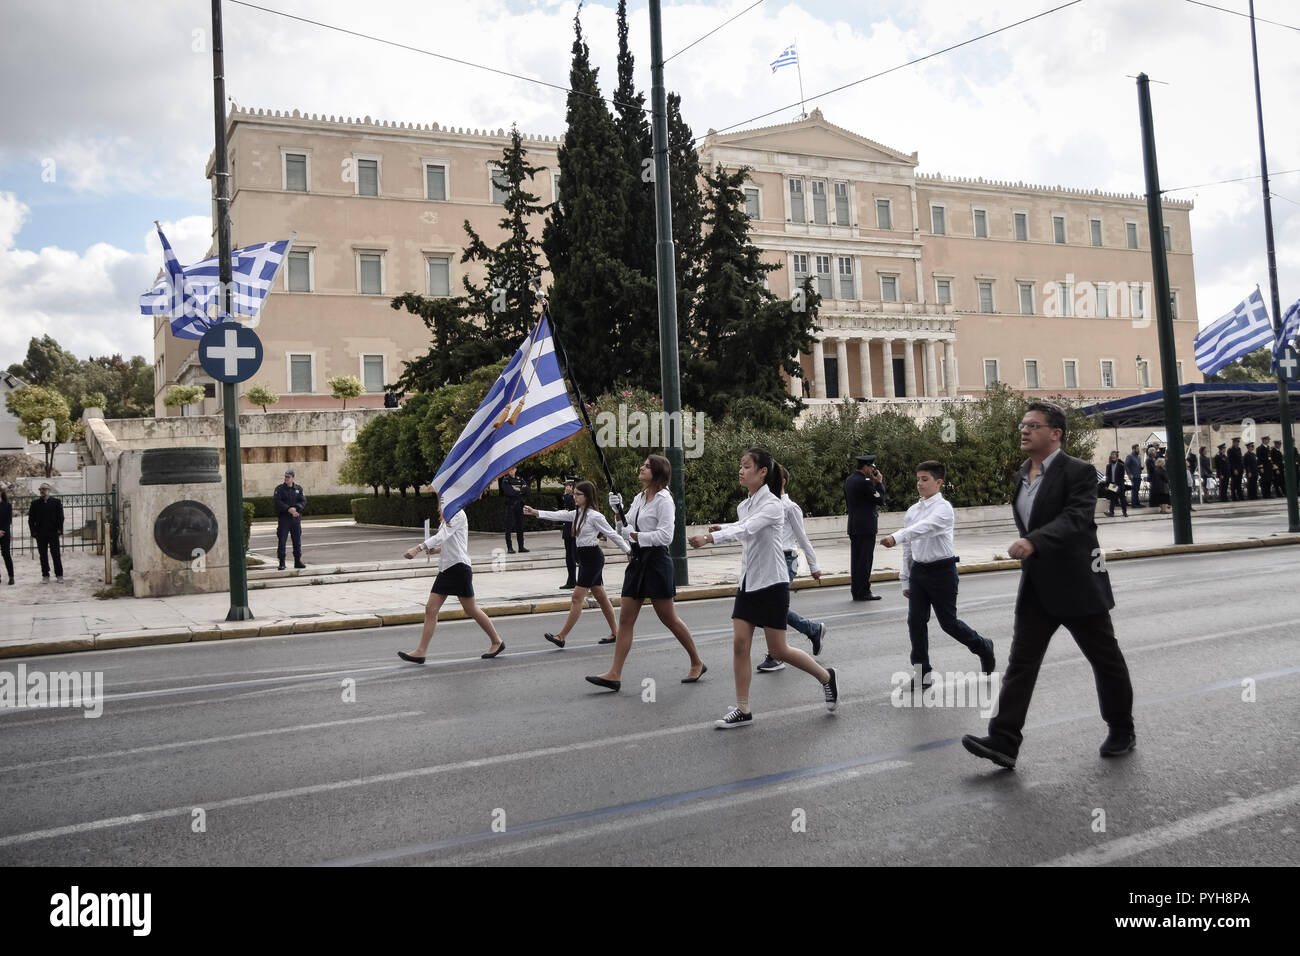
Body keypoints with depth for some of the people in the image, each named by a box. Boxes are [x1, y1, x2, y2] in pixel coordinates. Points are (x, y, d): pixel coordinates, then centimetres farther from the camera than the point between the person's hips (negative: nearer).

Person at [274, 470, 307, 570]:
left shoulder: (298, 488, 9)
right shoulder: (279, 488, 1)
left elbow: (303, 501, 0)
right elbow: (278, 502, -11)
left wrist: (295, 508, -18)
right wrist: (289, 509, -22)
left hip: (296, 518, 3)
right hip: (283, 518, -3)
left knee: (297, 540, 6)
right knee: (281, 540, -5)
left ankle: (297, 561, 15)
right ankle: (282, 563, -1)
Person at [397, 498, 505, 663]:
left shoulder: (458, 515, -11)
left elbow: (441, 536, -23)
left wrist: (418, 548, -33)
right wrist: (434, 550, 5)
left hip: (459, 566, -9)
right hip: (445, 569, 9)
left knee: (471, 610, 2)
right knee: (430, 609, 0)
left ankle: (497, 641, 18)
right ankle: (421, 652, -1)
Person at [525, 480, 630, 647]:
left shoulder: (594, 516, -14)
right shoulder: (576, 514, 11)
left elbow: (612, 534, -10)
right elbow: (556, 515, 3)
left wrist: (629, 551, -6)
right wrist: (534, 512, -8)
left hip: (592, 558, -9)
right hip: (584, 558, 9)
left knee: (577, 597, -8)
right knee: (600, 597, 14)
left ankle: (561, 637, -7)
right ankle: (615, 632, 23)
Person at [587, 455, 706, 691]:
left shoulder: (663, 499, -11)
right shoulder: (639, 499, 14)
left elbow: (665, 536, -19)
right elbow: (625, 531, 12)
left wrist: (636, 535, -19)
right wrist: (618, 510, -3)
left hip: (656, 561, -8)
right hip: (637, 561, 8)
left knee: (669, 619, 2)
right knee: (625, 619, 2)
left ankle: (697, 663, 20)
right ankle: (615, 674, 2)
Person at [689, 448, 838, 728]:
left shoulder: (772, 505, -16)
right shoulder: (743, 506, 8)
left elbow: (747, 529, -33)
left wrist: (710, 538, -44)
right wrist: (721, 528, 5)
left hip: (772, 584, -7)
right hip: (748, 583, 7)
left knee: (778, 650, 0)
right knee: (739, 643, -1)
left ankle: (826, 677, 25)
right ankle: (742, 710, 6)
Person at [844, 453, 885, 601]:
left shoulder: (848, 480, 11)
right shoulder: (865, 482, -17)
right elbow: (880, 500, -12)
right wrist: (879, 482, -5)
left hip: (853, 526, 9)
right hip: (866, 527, -9)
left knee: (855, 559, 11)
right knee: (865, 559, -4)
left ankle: (855, 591, 15)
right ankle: (863, 592, -1)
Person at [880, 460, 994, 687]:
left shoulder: (943, 508, -13)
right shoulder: (912, 511, 7)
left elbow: (925, 528, -33)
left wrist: (896, 537, -47)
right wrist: (905, 580, 12)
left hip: (942, 569, -6)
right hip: (918, 570, 6)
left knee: (948, 622, 4)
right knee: (915, 622, 1)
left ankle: (983, 647, 33)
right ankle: (922, 673, 12)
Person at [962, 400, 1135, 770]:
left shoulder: (1079, 472, -13)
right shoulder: (1023, 474, 10)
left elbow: (1075, 518, -29)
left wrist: (1033, 542, -43)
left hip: (1077, 585, -6)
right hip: (1036, 587, 6)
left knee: (1106, 660, 11)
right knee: (1020, 662, -2)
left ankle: (1122, 731, 30)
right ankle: (1003, 742, -6)